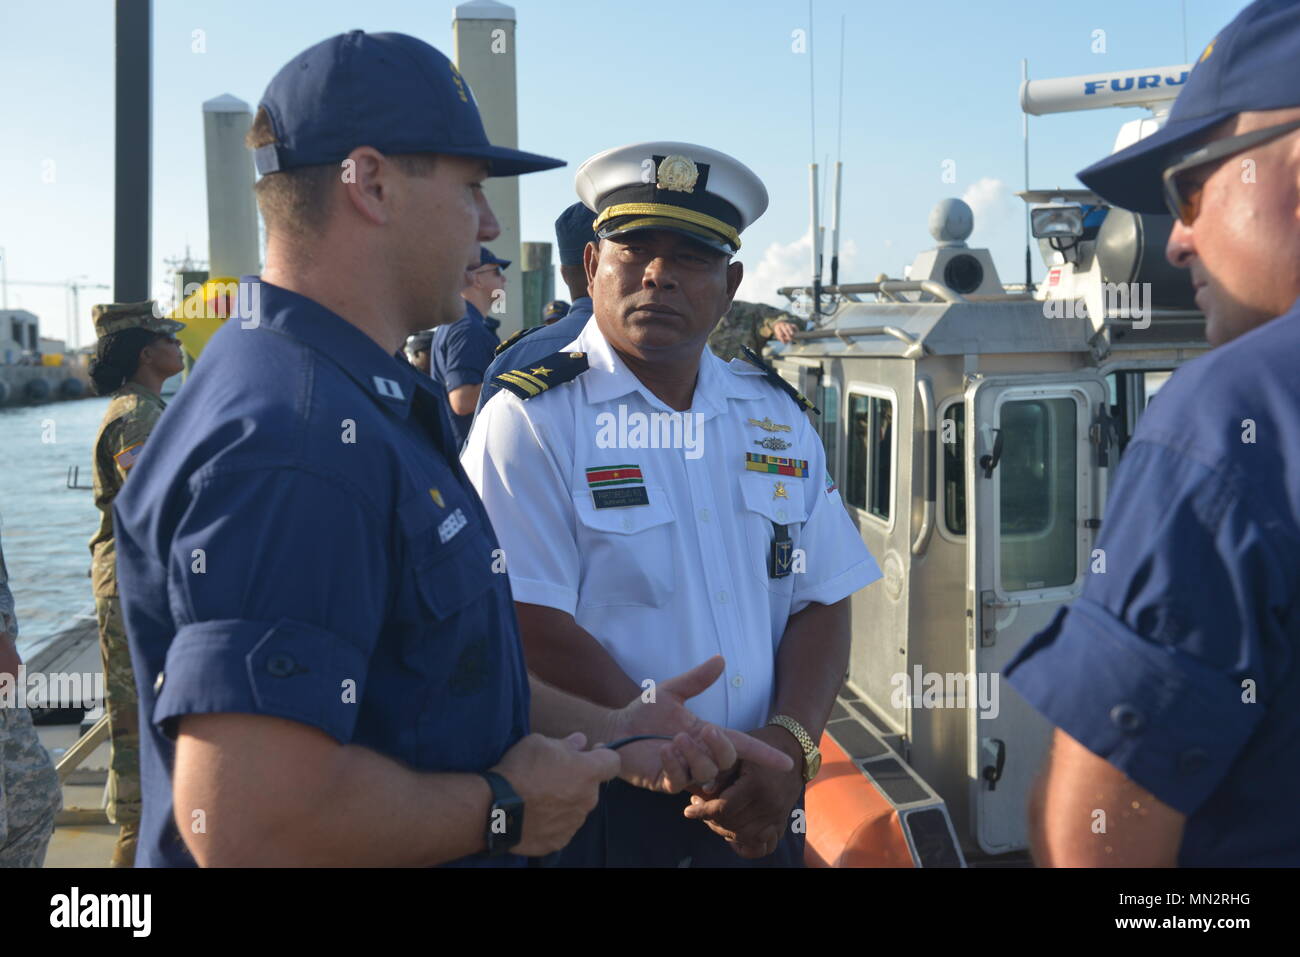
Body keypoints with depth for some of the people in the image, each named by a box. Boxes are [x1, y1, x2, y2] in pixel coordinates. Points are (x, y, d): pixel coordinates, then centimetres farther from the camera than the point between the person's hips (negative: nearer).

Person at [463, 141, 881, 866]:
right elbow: (533, 634, -18)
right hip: (600, 819, -4)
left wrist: (792, 742, -13)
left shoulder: (779, 418, 6)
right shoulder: (531, 420, -11)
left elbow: (820, 601, 4)